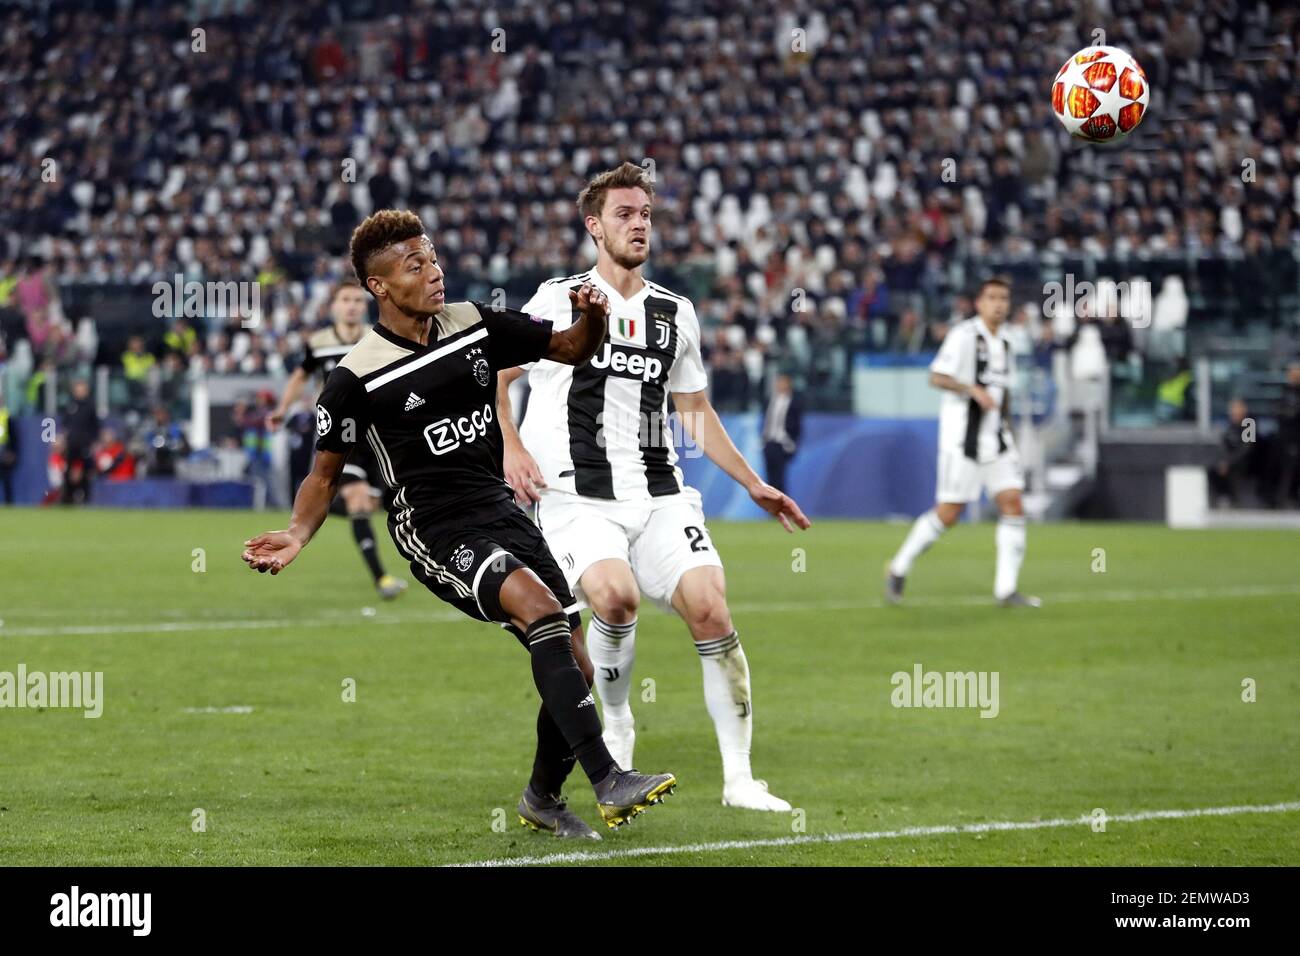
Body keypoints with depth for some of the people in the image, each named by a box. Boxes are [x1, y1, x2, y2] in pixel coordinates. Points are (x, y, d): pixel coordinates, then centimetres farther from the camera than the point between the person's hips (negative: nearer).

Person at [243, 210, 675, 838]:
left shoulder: (477, 326, 5)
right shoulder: (357, 377, -7)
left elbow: (571, 349, 15)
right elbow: (326, 473, 2)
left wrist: (591, 317, -7)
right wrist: (296, 536, -16)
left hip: (499, 511, 6)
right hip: (434, 527, -6)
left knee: (573, 666, 0)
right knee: (539, 605, -31)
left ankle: (543, 797, 28)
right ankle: (609, 783, -35)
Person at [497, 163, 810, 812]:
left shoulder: (676, 313, 16)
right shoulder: (560, 300, 3)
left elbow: (694, 411, 25)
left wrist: (753, 484, 19)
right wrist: (511, 448, -9)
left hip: (658, 491, 4)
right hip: (578, 496, -4)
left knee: (710, 609, -14)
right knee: (616, 594, -30)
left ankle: (738, 777, -6)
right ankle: (616, 727, -2)